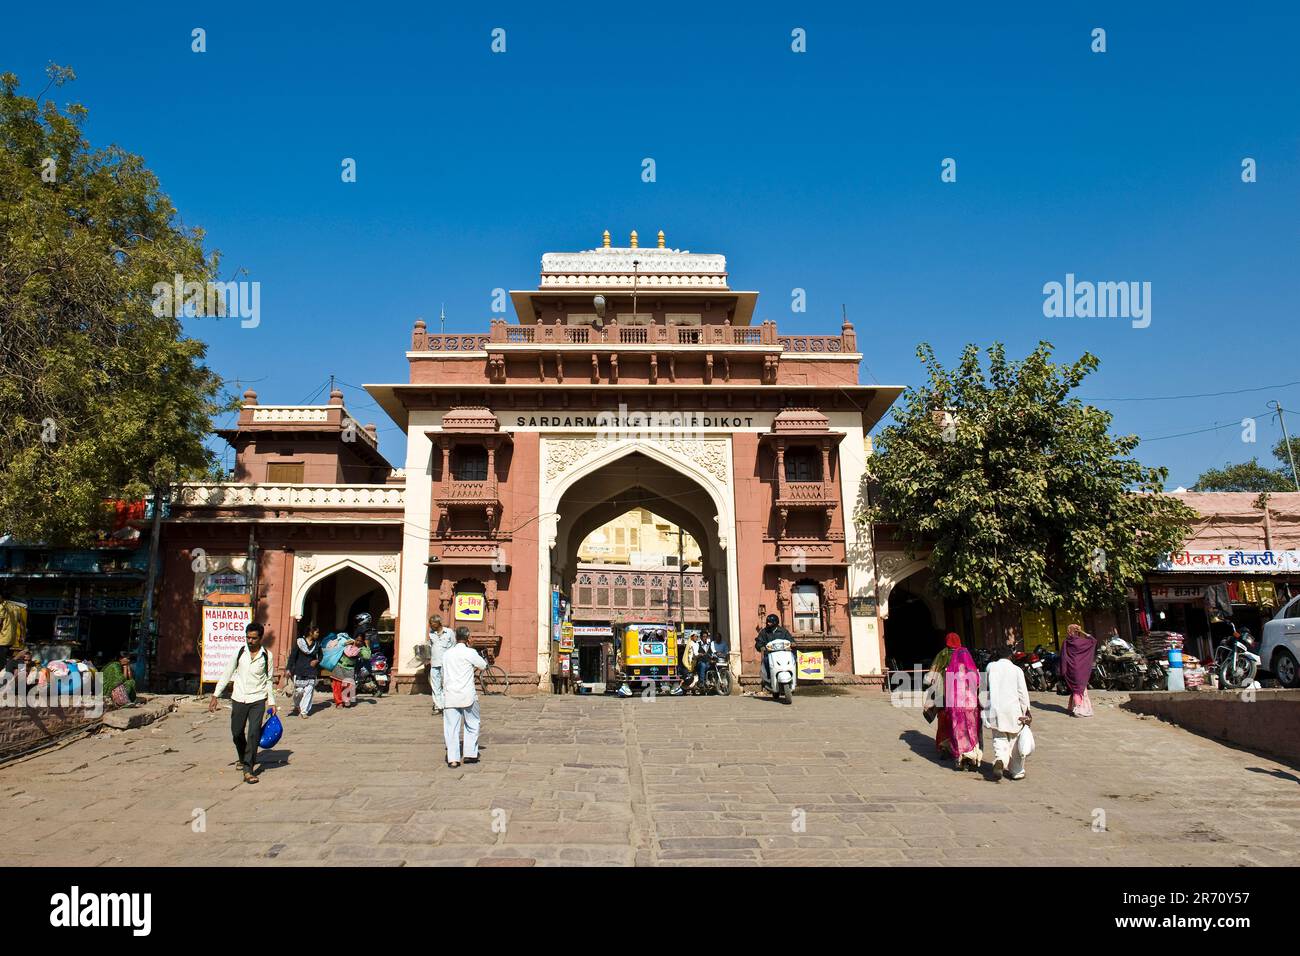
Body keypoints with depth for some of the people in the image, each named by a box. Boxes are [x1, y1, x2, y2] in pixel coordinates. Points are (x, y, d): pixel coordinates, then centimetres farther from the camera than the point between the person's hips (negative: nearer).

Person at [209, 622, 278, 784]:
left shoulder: (267, 655, -2)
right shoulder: (239, 652, 0)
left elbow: (269, 680, 6)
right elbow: (227, 674, 6)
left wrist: (272, 702, 3)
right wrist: (215, 696, 1)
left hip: (258, 700, -2)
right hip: (239, 699, 2)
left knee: (254, 733, -13)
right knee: (237, 733, 12)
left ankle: (248, 770, -9)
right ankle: (243, 758, 41)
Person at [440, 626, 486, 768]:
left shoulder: (447, 654, 8)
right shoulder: (470, 652, -6)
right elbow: (483, 665, 6)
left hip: (449, 696, 3)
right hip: (467, 695, -3)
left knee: (451, 728, 3)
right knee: (472, 725, 14)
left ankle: (453, 759, -1)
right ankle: (470, 754, 15)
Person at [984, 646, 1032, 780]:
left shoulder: (991, 666, 3)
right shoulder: (1017, 670, -1)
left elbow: (985, 687, 9)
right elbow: (1023, 693, -1)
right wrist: (1026, 711, 6)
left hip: (996, 710, 1)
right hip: (1013, 710, -1)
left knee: (999, 738, 6)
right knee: (1015, 741, 11)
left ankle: (999, 759, -22)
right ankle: (1017, 771, 17)